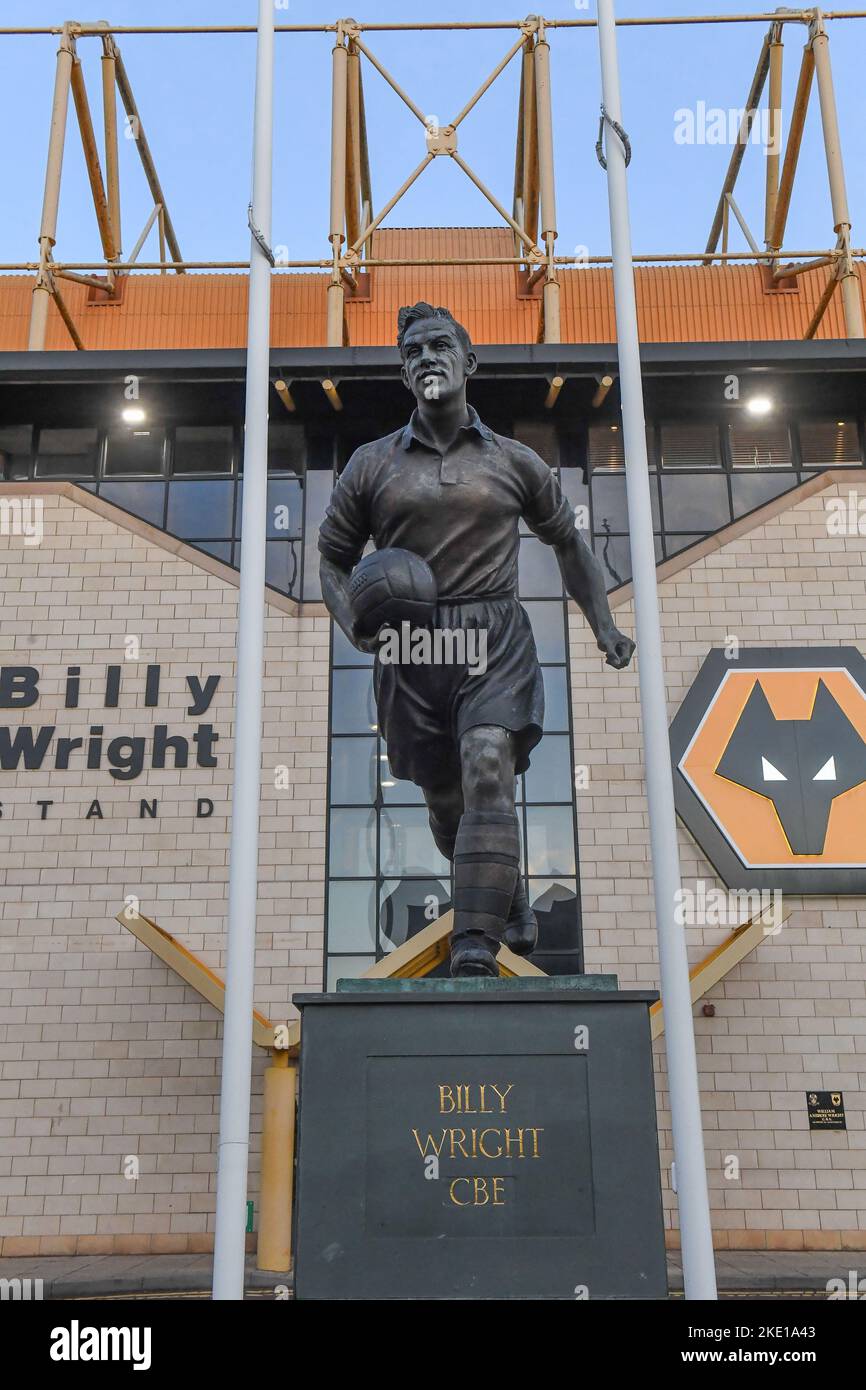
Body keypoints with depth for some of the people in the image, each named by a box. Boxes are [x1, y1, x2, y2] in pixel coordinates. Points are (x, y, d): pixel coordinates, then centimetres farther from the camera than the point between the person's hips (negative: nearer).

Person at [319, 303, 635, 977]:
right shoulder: (371, 465, 8)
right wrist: (355, 624, -8)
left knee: (488, 772, -25)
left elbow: (569, 542, 21)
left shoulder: (516, 462, 8)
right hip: (411, 648, 2)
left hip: (494, 641, -2)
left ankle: (475, 948, -23)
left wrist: (604, 625, 12)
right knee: (446, 805, 12)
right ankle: (513, 898, 41)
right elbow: (334, 560, 12)